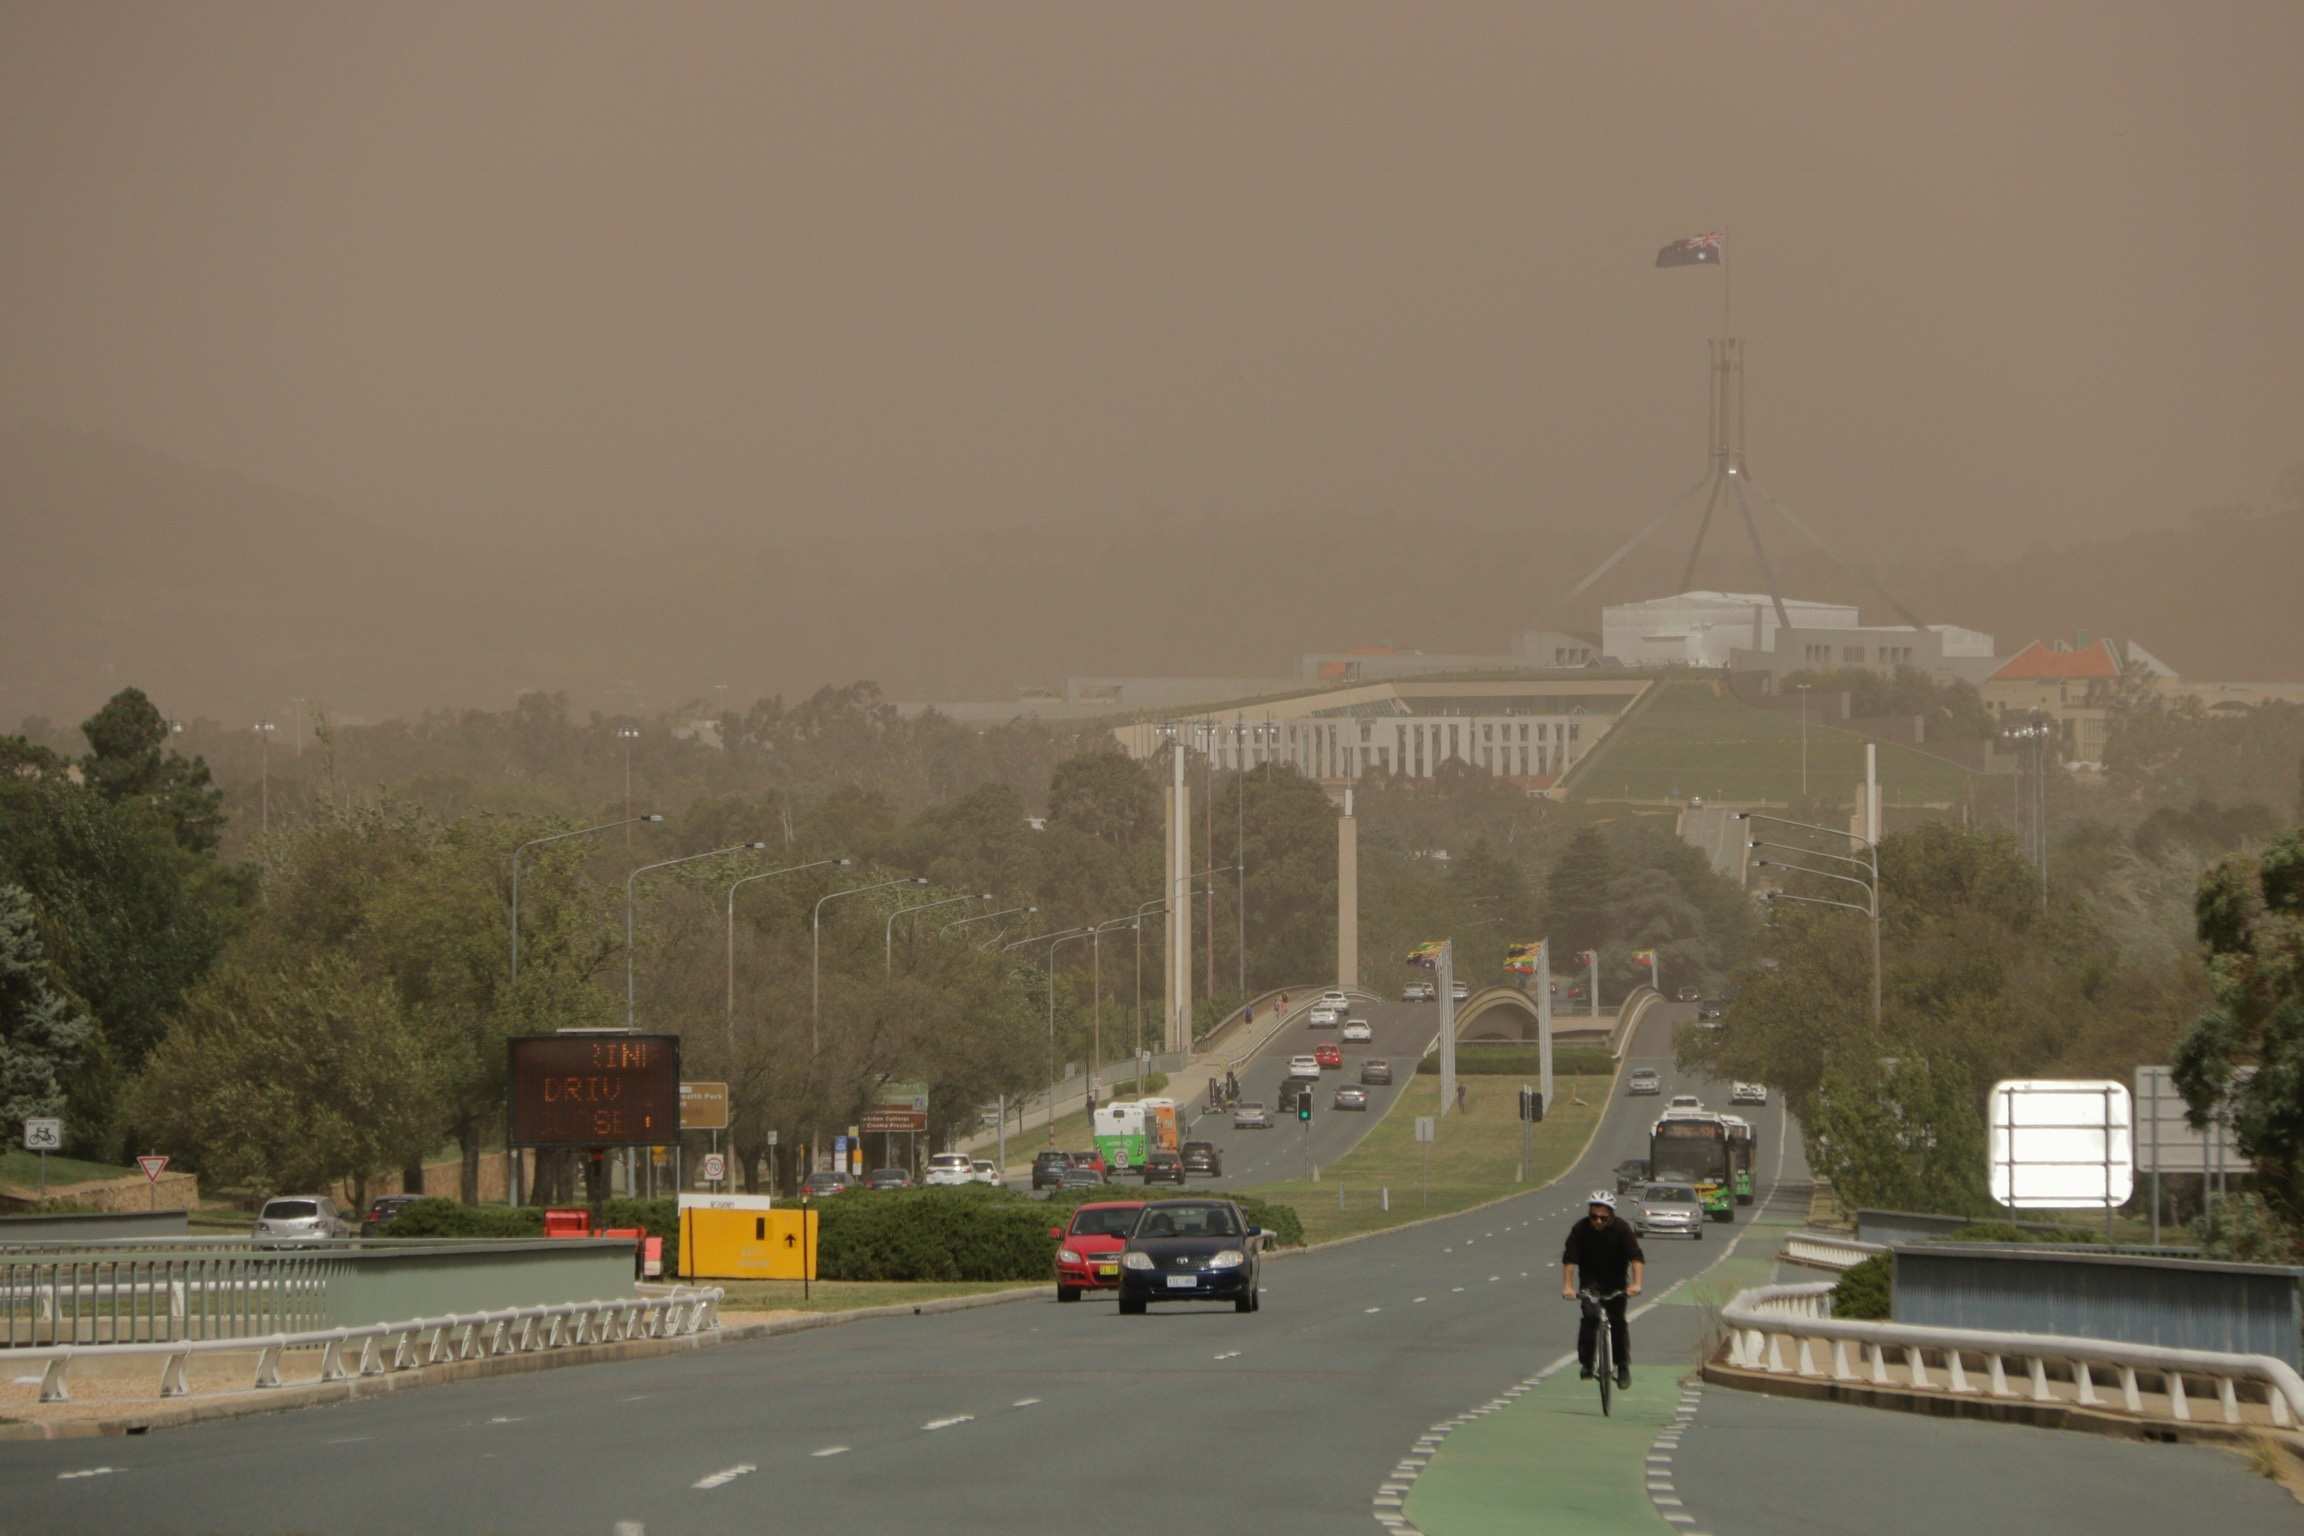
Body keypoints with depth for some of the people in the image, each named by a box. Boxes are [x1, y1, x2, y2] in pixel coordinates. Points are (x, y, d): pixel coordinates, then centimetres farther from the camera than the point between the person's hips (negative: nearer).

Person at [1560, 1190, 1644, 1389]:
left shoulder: (1621, 1228, -23)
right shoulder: (1580, 1229, -21)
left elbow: (1637, 1257, -31)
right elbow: (1569, 1259, -26)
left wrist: (1636, 1283, -46)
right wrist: (1567, 1286, -39)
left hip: (1616, 1280, 0)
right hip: (1590, 1279, 0)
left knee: (1618, 1321, -5)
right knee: (1589, 1319, -17)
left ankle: (1623, 1367, 8)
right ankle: (1586, 1364, -6)